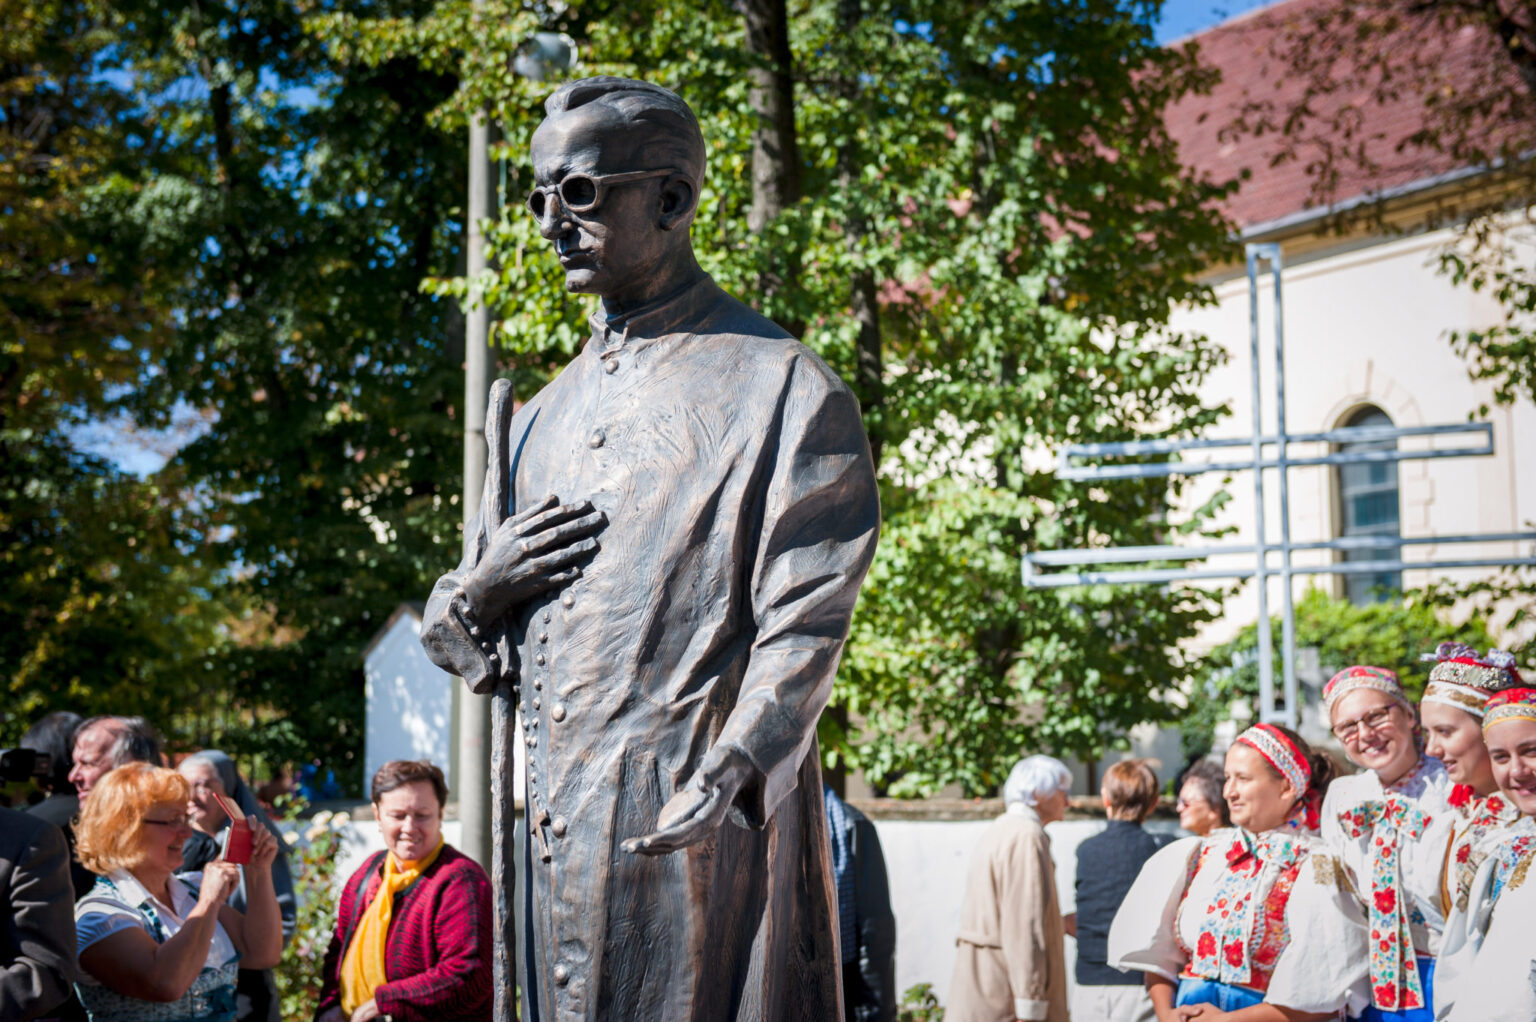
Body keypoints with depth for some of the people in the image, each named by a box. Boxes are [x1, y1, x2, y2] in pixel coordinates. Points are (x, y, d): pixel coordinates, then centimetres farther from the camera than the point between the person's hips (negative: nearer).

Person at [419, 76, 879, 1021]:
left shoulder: (780, 387, 1)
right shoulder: (539, 419, 21)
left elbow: (805, 622, -9)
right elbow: (454, 637, 24)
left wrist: (732, 767, -24)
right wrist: (481, 591, 0)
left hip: (704, 825, -6)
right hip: (560, 827, 6)